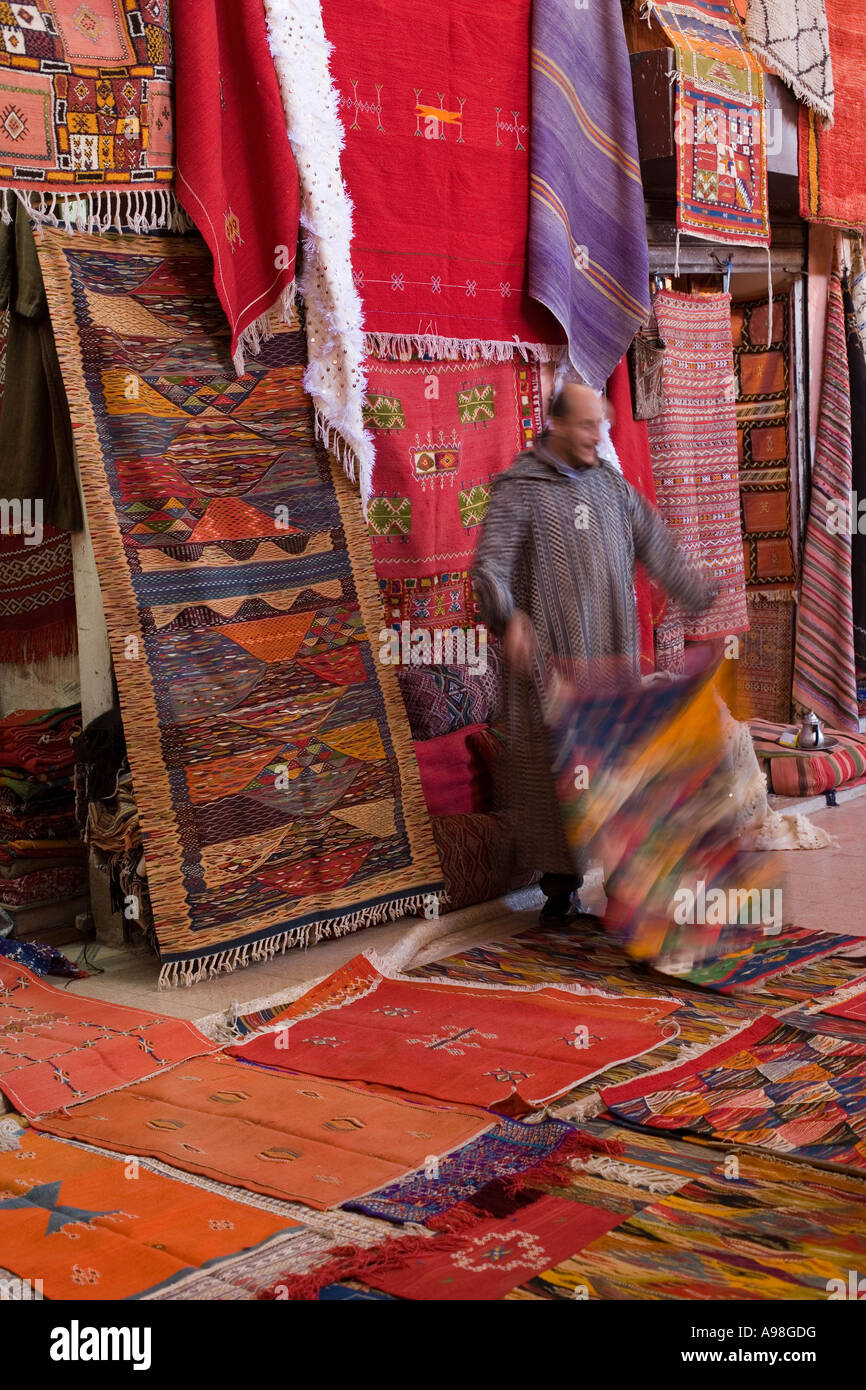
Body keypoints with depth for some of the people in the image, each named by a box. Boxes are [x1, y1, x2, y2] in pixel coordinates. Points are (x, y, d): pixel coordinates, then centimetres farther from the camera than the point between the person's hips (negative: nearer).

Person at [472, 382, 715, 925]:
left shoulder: (612, 484, 14)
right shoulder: (519, 488, -3)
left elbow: (658, 546, 20)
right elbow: (490, 563, -14)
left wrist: (704, 596, 17)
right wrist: (509, 617, -31)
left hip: (614, 653, 5)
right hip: (551, 656, -5)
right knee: (553, 766, -2)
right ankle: (561, 884, 9)